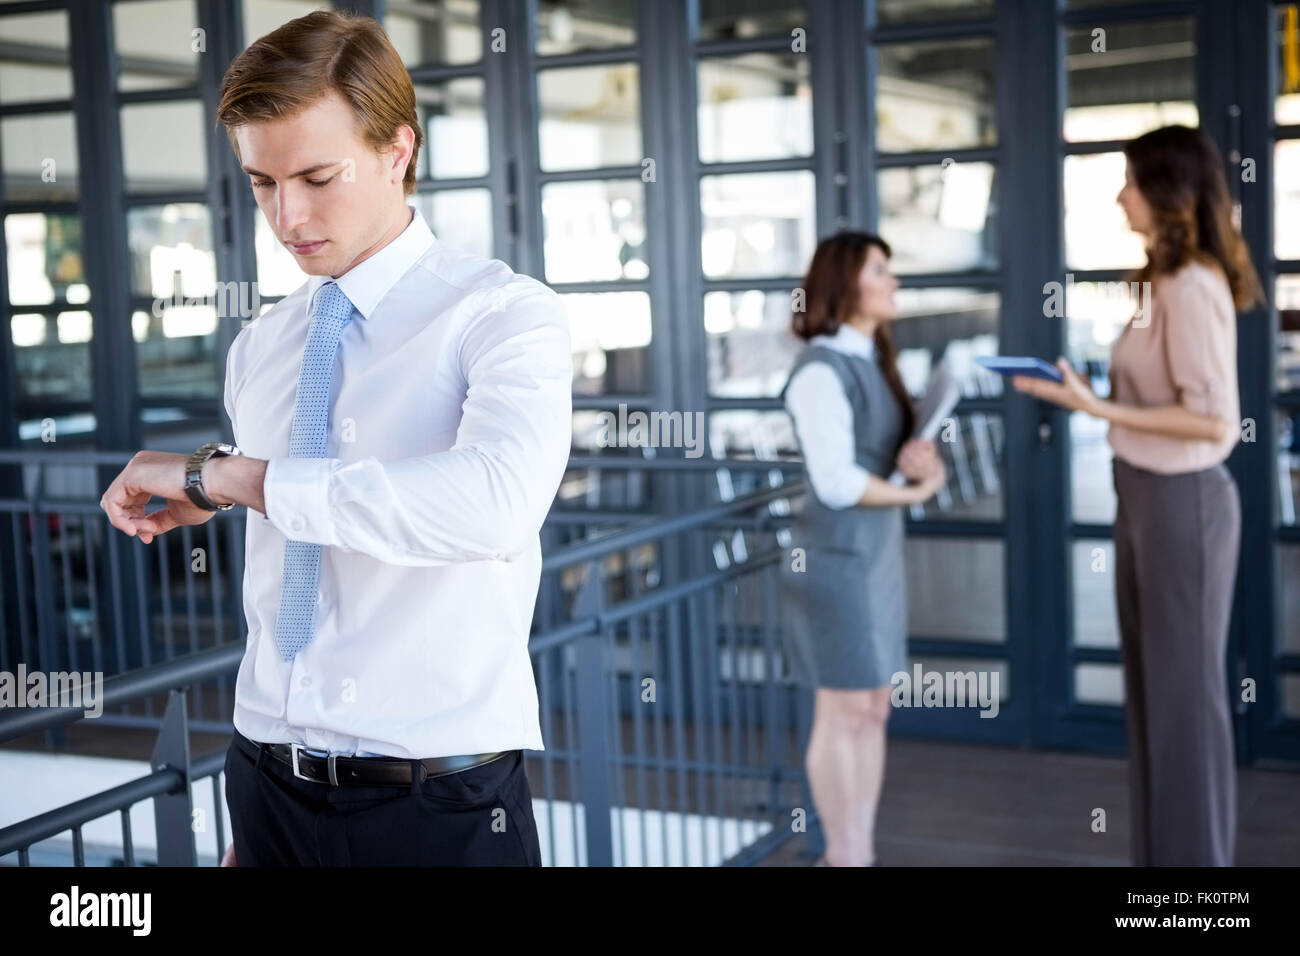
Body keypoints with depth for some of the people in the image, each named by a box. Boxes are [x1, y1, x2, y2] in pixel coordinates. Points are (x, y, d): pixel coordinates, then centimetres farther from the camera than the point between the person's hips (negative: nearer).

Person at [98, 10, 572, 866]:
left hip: (439, 803, -4)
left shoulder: (507, 315, -10)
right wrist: (257, 812, 14)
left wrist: (221, 476, -24)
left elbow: (495, 505, -29)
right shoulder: (257, 352, 9)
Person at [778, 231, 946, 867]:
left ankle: (862, 852, 21)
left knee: (874, 710, 12)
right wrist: (913, 492, -9)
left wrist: (916, 457, -10)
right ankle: (842, 857, 11)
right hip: (836, 555, -9)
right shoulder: (822, 370, -16)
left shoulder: (873, 361, 11)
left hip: (879, 552, 9)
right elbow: (836, 482, -22)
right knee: (843, 715, -1)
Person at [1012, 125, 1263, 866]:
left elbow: (1214, 420, -22)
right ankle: (1161, 851, 27)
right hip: (1149, 494, 10)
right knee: (1153, 686, 16)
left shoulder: (1194, 287, -19)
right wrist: (1088, 393, 6)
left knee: (1187, 690, 2)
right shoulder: (1169, 281, 10)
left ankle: (1197, 855, 16)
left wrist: (1099, 410, -21)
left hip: (1182, 499, -10)